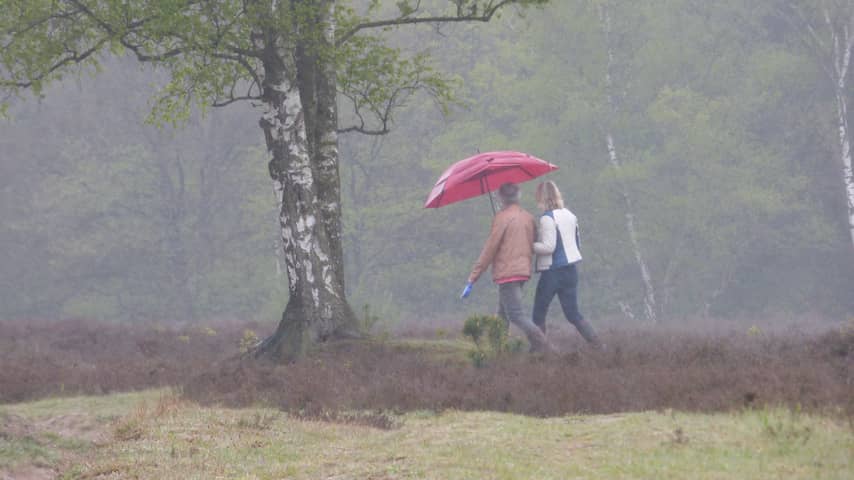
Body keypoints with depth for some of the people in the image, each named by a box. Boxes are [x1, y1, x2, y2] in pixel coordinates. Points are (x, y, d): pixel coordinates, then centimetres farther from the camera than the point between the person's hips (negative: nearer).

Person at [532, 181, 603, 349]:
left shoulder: (547, 218, -15)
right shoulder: (570, 215, 9)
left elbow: (548, 247, -20)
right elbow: (577, 242, 16)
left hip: (552, 271, -7)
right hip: (571, 269, 7)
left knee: (538, 314, 5)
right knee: (573, 314, 9)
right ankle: (599, 346, -2)